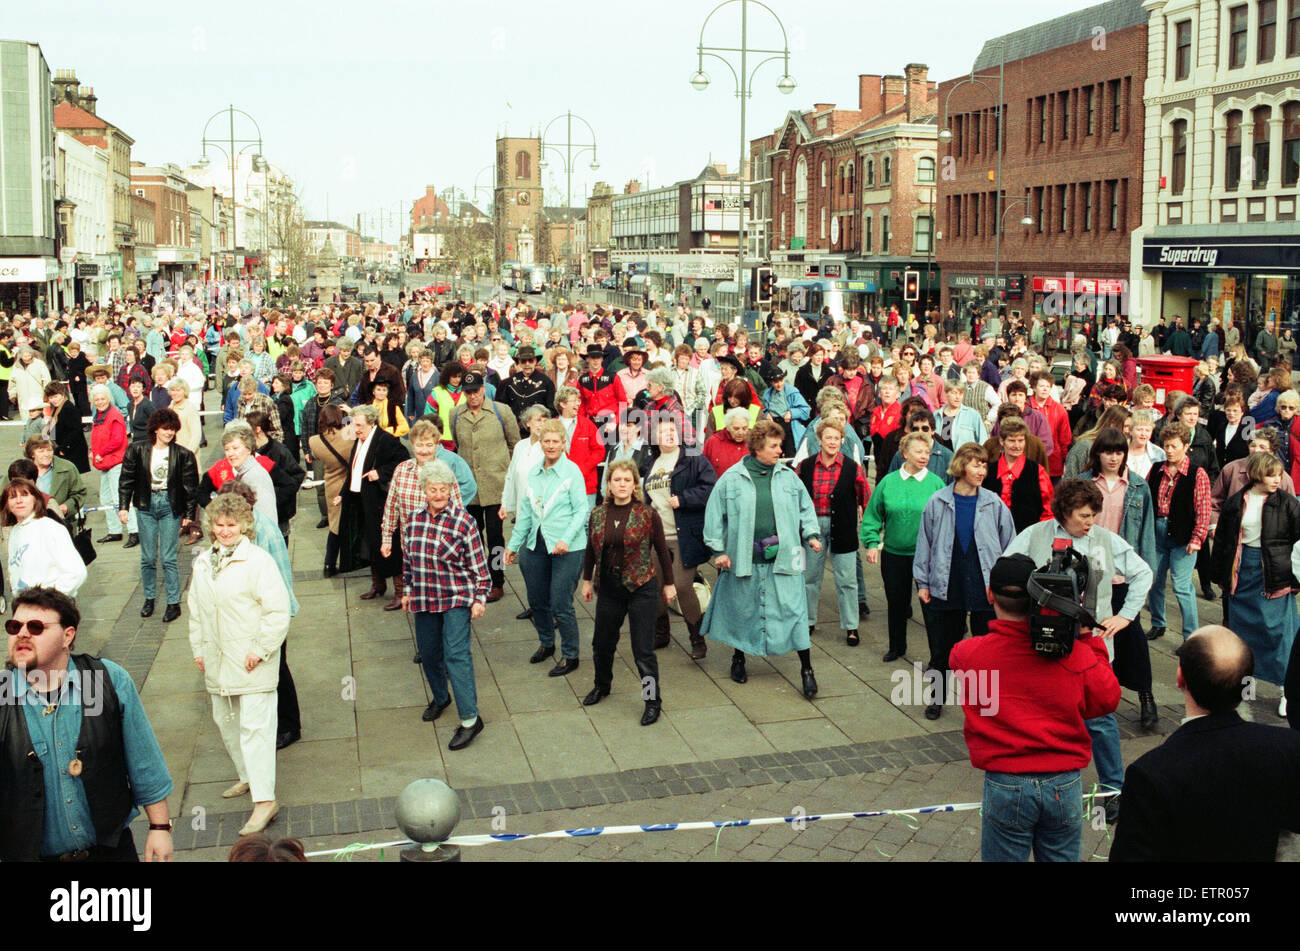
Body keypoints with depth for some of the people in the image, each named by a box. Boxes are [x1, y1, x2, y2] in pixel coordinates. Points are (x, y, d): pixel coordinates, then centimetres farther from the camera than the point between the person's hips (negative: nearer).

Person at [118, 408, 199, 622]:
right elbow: (126, 480, 6)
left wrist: (189, 514, 2)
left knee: (169, 557, -2)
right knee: (147, 557, 7)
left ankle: (174, 603, 6)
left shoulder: (183, 455, -4)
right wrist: (123, 506, 0)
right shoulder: (137, 451, 0)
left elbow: (191, 487, 2)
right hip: (146, 505, 2)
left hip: (170, 506, -2)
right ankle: (149, 598, 23)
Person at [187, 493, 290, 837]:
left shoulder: (257, 561, -12)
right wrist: (198, 648, 14)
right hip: (217, 662, 7)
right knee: (225, 722, 19)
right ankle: (248, 777, 39)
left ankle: (265, 799, -8)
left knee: (254, 725, -10)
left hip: (252, 662, -7)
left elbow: (279, 611, -14)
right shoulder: (203, 562, 10)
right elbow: (195, 609, 20)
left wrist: (260, 650, -15)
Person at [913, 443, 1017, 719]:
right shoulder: (938, 503, -1)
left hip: (986, 590, 0)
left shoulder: (994, 504, -1)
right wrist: (922, 582, 5)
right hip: (946, 588, 0)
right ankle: (937, 696, 29)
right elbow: (924, 543, 6)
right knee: (942, 647, 11)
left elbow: (1010, 546, 6)